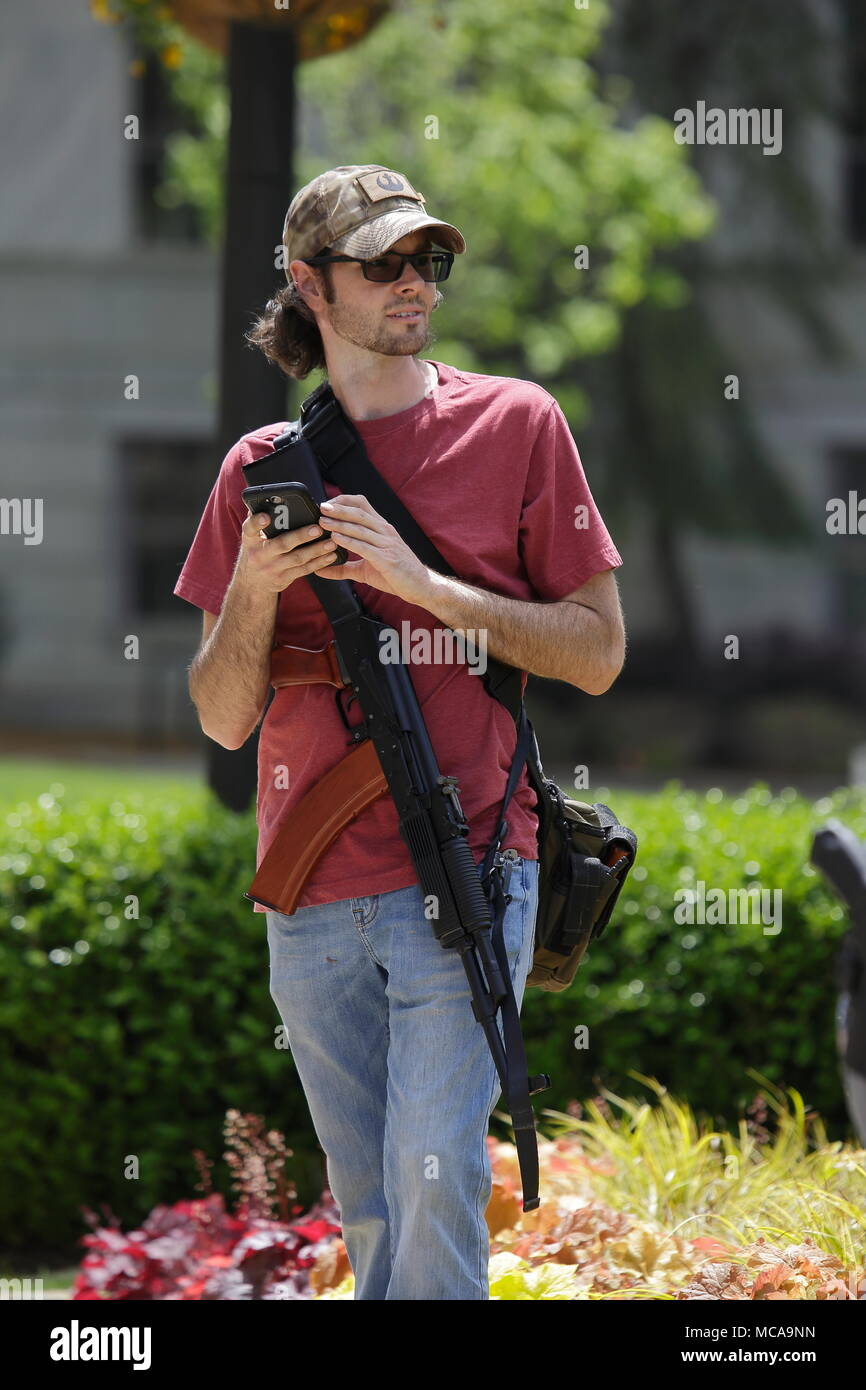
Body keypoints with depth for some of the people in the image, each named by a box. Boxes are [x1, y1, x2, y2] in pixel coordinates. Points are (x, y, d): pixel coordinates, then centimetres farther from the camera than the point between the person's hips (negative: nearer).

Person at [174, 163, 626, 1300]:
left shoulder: (514, 423, 3)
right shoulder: (263, 470, 11)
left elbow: (598, 652, 0)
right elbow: (223, 718, 11)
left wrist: (421, 585, -11)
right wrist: (254, 589, -8)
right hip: (315, 899, 4)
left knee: (434, 1187, -13)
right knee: (370, 1217, 10)